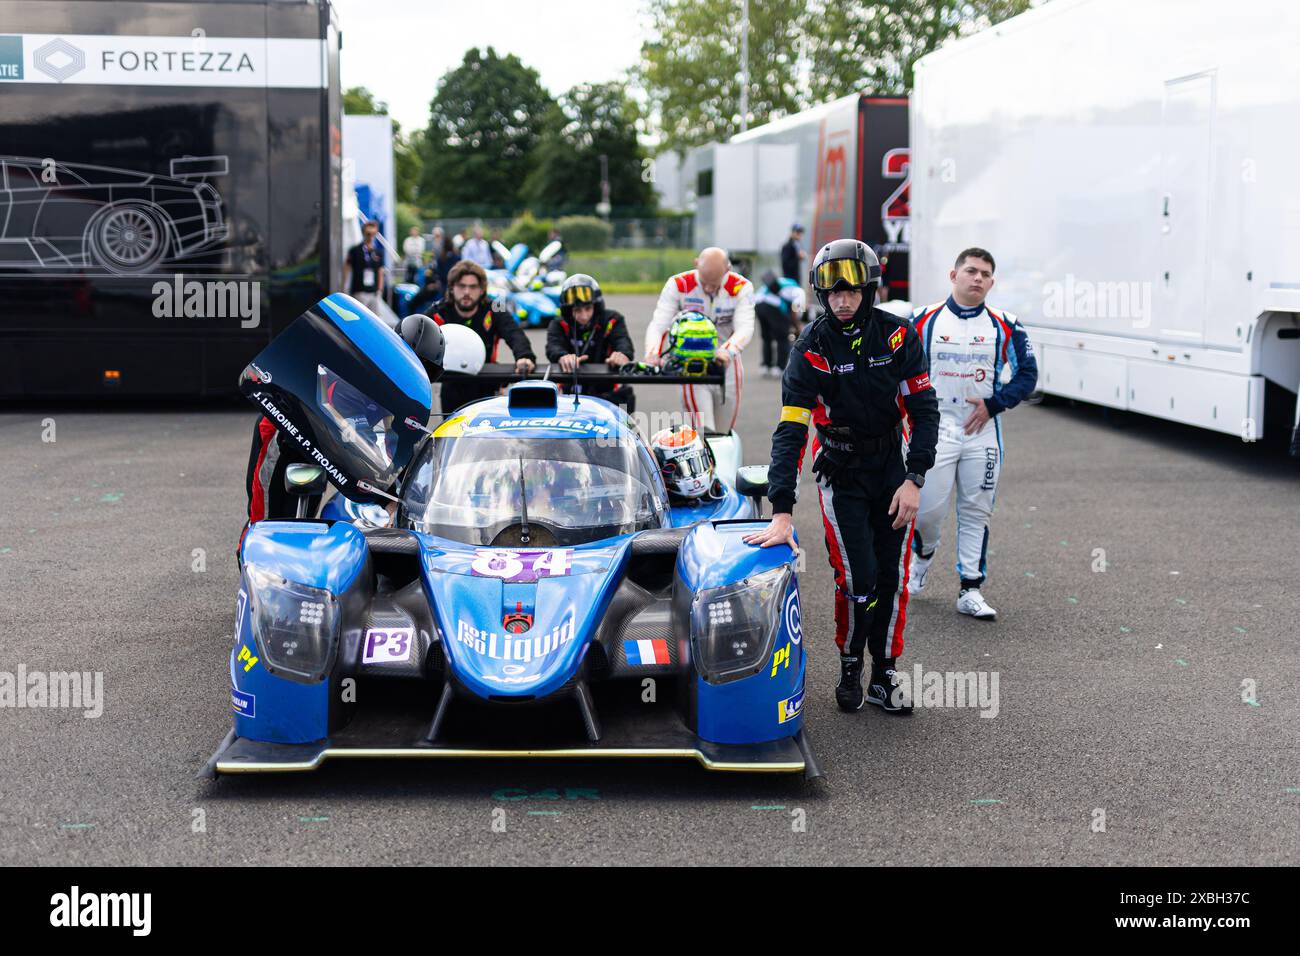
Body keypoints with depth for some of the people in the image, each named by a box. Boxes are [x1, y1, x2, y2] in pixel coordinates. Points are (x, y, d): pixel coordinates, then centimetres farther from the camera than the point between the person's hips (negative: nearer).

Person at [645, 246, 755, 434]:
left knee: (724, 432, 11)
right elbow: (658, 324, -19)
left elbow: (745, 328, -24)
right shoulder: (678, 285, -12)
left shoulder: (741, 287, -12)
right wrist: (653, 354, -40)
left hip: (726, 363, 2)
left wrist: (728, 351, -46)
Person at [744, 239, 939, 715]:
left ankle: (884, 675, 17)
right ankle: (849, 666, 14)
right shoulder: (812, 348, -14)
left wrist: (915, 479, -13)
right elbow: (790, 430, -20)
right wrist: (781, 512, -28)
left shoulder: (897, 335, -9)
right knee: (857, 581, -10)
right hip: (841, 474, -2)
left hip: (894, 468, 2)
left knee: (893, 578, 3)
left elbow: (924, 409, -5)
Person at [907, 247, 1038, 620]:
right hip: (934, 430, -1)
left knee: (976, 513, 4)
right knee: (928, 508, -3)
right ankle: (923, 555, 30)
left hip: (982, 433, 1)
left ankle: (971, 591, 11)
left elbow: (1027, 373, 5)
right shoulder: (924, 320, 1)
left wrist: (993, 404, -6)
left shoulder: (1005, 327, 3)